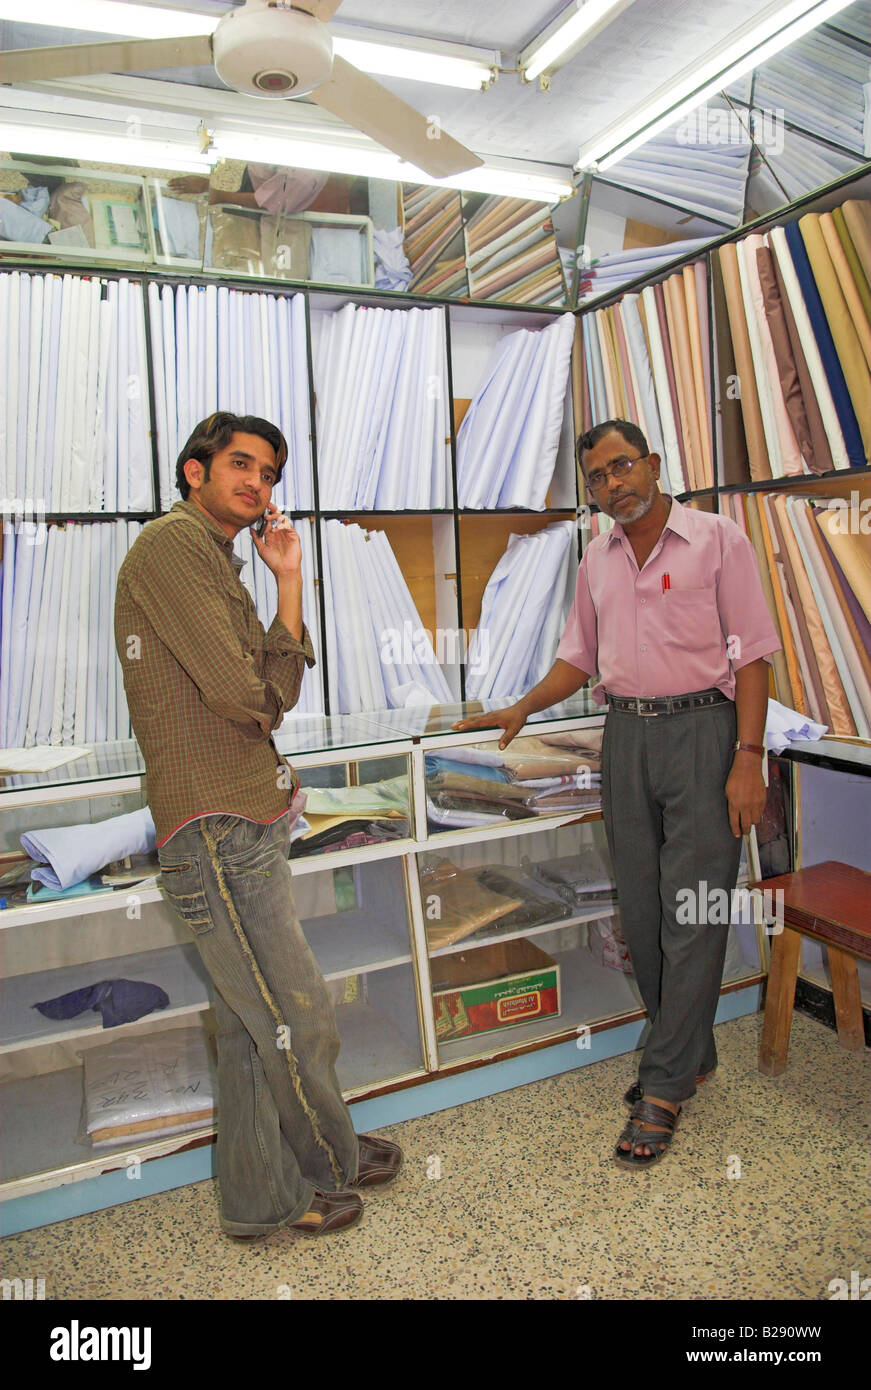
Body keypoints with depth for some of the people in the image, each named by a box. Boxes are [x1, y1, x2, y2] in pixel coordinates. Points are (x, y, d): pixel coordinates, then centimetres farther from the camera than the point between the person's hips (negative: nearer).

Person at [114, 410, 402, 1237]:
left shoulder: (215, 558, 20)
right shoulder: (173, 543, -10)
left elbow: (276, 695, 10)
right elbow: (245, 695, -18)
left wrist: (289, 582, 6)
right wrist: (263, 695, 5)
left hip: (242, 826, 10)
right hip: (219, 833, -10)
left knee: (249, 1023, 18)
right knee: (298, 1020, 5)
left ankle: (261, 1196, 33)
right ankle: (329, 1166, 29)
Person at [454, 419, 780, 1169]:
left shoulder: (717, 539, -3)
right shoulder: (598, 558, 13)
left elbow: (751, 655, -6)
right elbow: (580, 655, 18)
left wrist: (748, 758, -14)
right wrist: (521, 709, 4)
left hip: (701, 727, -5)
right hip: (626, 734, 6)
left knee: (693, 913, -3)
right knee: (642, 910, 9)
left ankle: (664, 1088, 8)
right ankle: (692, 1052, 28)